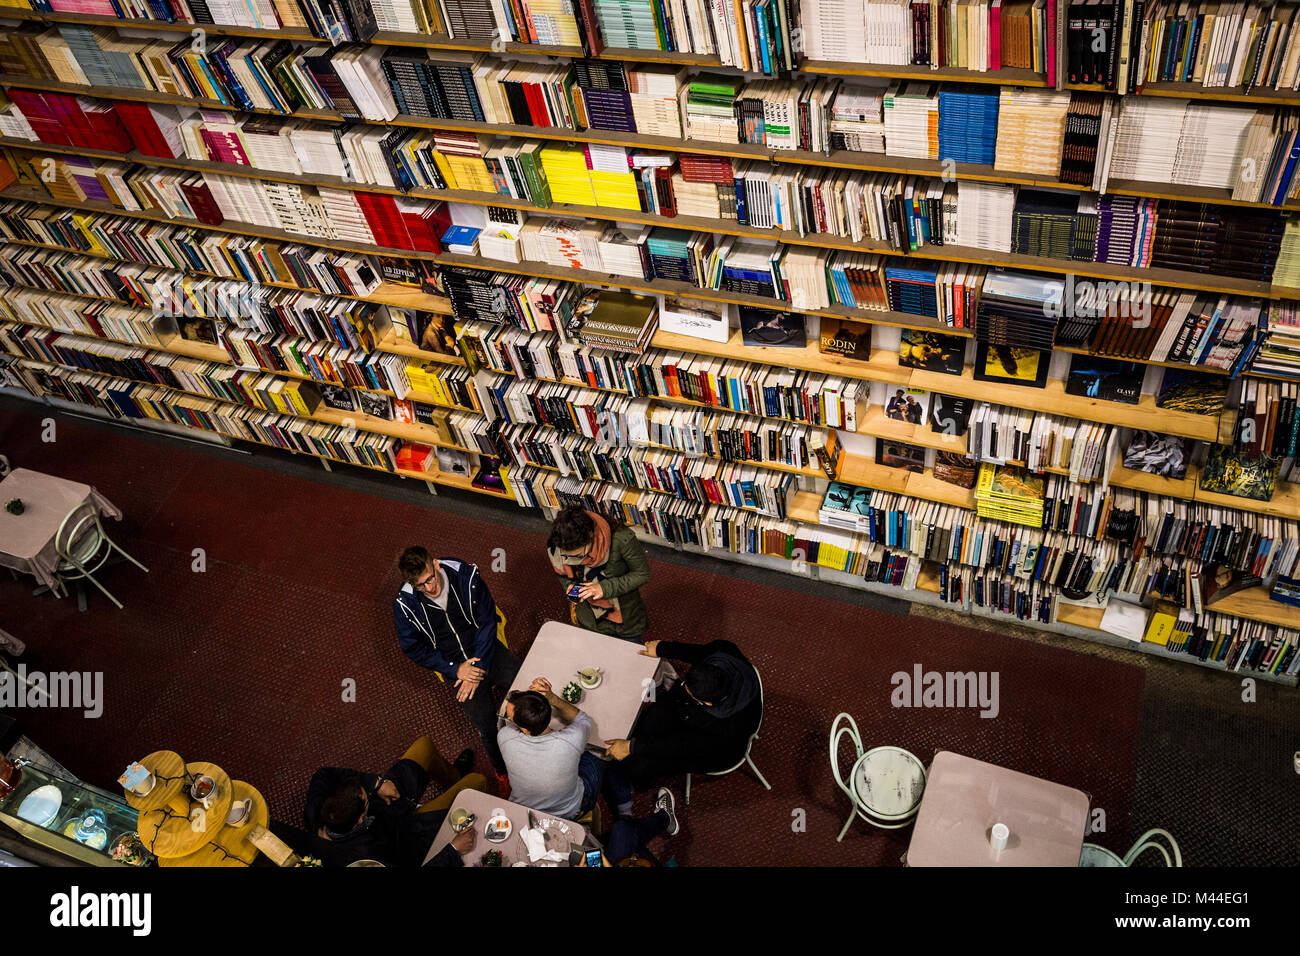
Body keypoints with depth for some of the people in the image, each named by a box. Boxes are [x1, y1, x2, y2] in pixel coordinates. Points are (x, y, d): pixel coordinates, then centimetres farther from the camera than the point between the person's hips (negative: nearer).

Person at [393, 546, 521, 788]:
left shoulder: (466, 574, -18)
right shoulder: (405, 605, -17)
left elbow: (487, 621, -10)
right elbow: (414, 648, -4)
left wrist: (479, 666, -14)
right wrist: (455, 669, -11)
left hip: (486, 650, 1)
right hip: (456, 665, -1)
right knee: (488, 729, -7)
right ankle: (503, 773, 23)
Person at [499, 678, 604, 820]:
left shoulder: (505, 738, -35)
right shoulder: (572, 739, -37)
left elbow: (510, 722, -7)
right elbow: (582, 719, -9)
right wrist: (553, 699, -24)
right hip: (569, 812, -1)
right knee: (596, 760, 24)